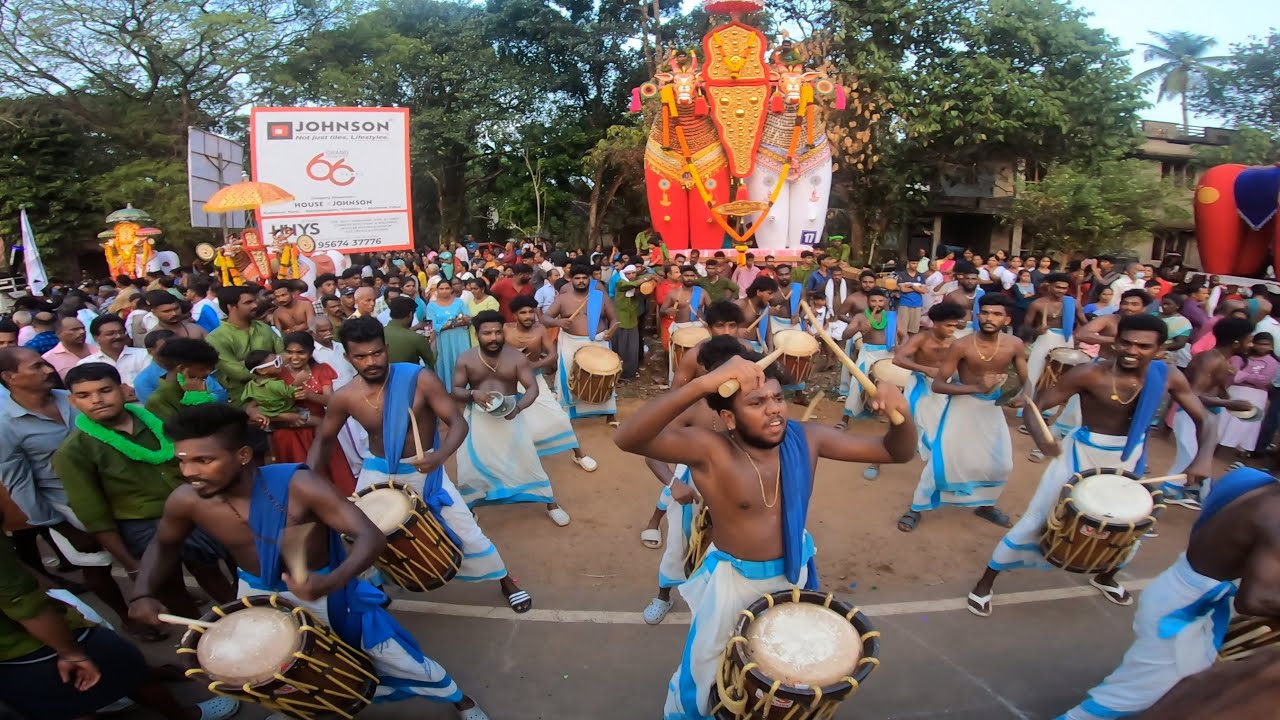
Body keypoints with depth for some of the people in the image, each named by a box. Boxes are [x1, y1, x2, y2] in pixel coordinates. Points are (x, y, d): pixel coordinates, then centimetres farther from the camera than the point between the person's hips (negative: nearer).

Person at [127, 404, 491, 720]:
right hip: (257, 593, 4)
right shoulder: (185, 501, -21)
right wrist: (144, 593, -14)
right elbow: (163, 545, 4)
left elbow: (371, 536, -37)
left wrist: (331, 583, -53)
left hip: (325, 590, -4)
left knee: (395, 657, 5)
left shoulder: (299, 486, -35)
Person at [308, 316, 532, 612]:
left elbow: (458, 422, -23)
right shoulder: (343, 398, -13)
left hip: (423, 470, -2)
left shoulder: (420, 379, -24)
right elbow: (323, 440, 5)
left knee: (466, 531, 0)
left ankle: (507, 582, 23)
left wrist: (439, 456, -42)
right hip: (376, 471, 3)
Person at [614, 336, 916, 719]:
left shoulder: (805, 439, -17)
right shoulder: (709, 450, -31)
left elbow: (895, 452, -11)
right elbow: (628, 438, -49)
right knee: (704, 675, 17)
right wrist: (705, 383, -61)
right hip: (733, 581, -4)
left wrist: (901, 415, -35)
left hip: (794, 572, 5)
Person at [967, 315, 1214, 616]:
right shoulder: (1089, 374, -26)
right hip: (1083, 453, -5)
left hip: (1131, 458, 5)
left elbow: (1204, 420, -4)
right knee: (1037, 520, 0)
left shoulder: (1168, 377, -13)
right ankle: (984, 583, 12)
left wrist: (1204, 458, -23)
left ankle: (1105, 578, 54)